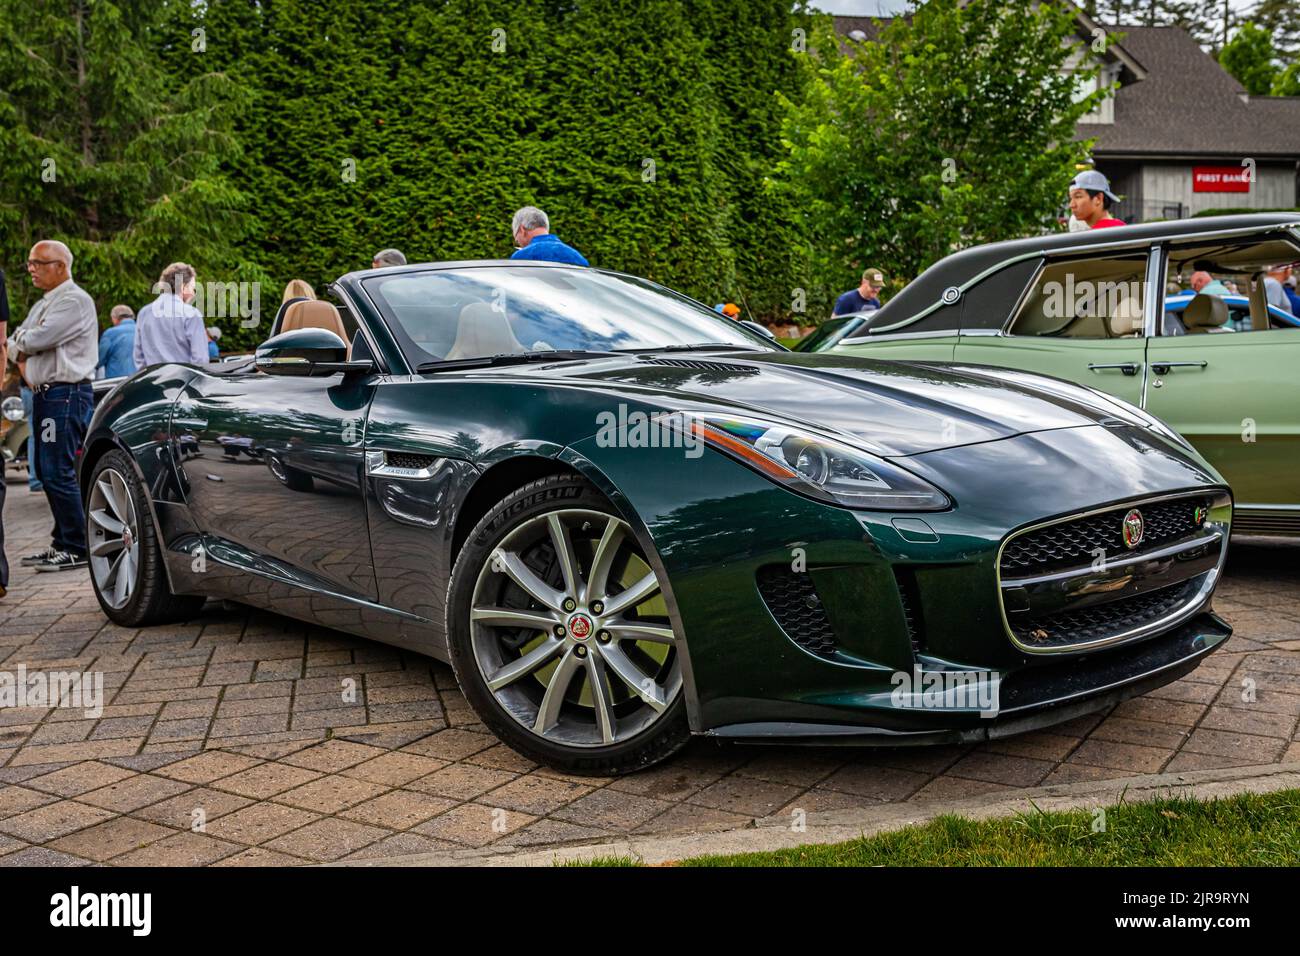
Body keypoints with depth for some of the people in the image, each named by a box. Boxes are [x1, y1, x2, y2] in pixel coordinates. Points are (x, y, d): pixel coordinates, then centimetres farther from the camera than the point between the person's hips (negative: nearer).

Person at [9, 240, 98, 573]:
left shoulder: (74, 301, -10)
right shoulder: (42, 305, 22)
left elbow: (39, 339, -19)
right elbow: (19, 344, 23)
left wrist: (22, 337, 3)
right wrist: (24, 362, 2)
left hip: (66, 394, -10)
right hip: (44, 395, 10)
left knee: (59, 473, -11)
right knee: (48, 472, 11)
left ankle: (76, 549, -6)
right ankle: (63, 543, 18)